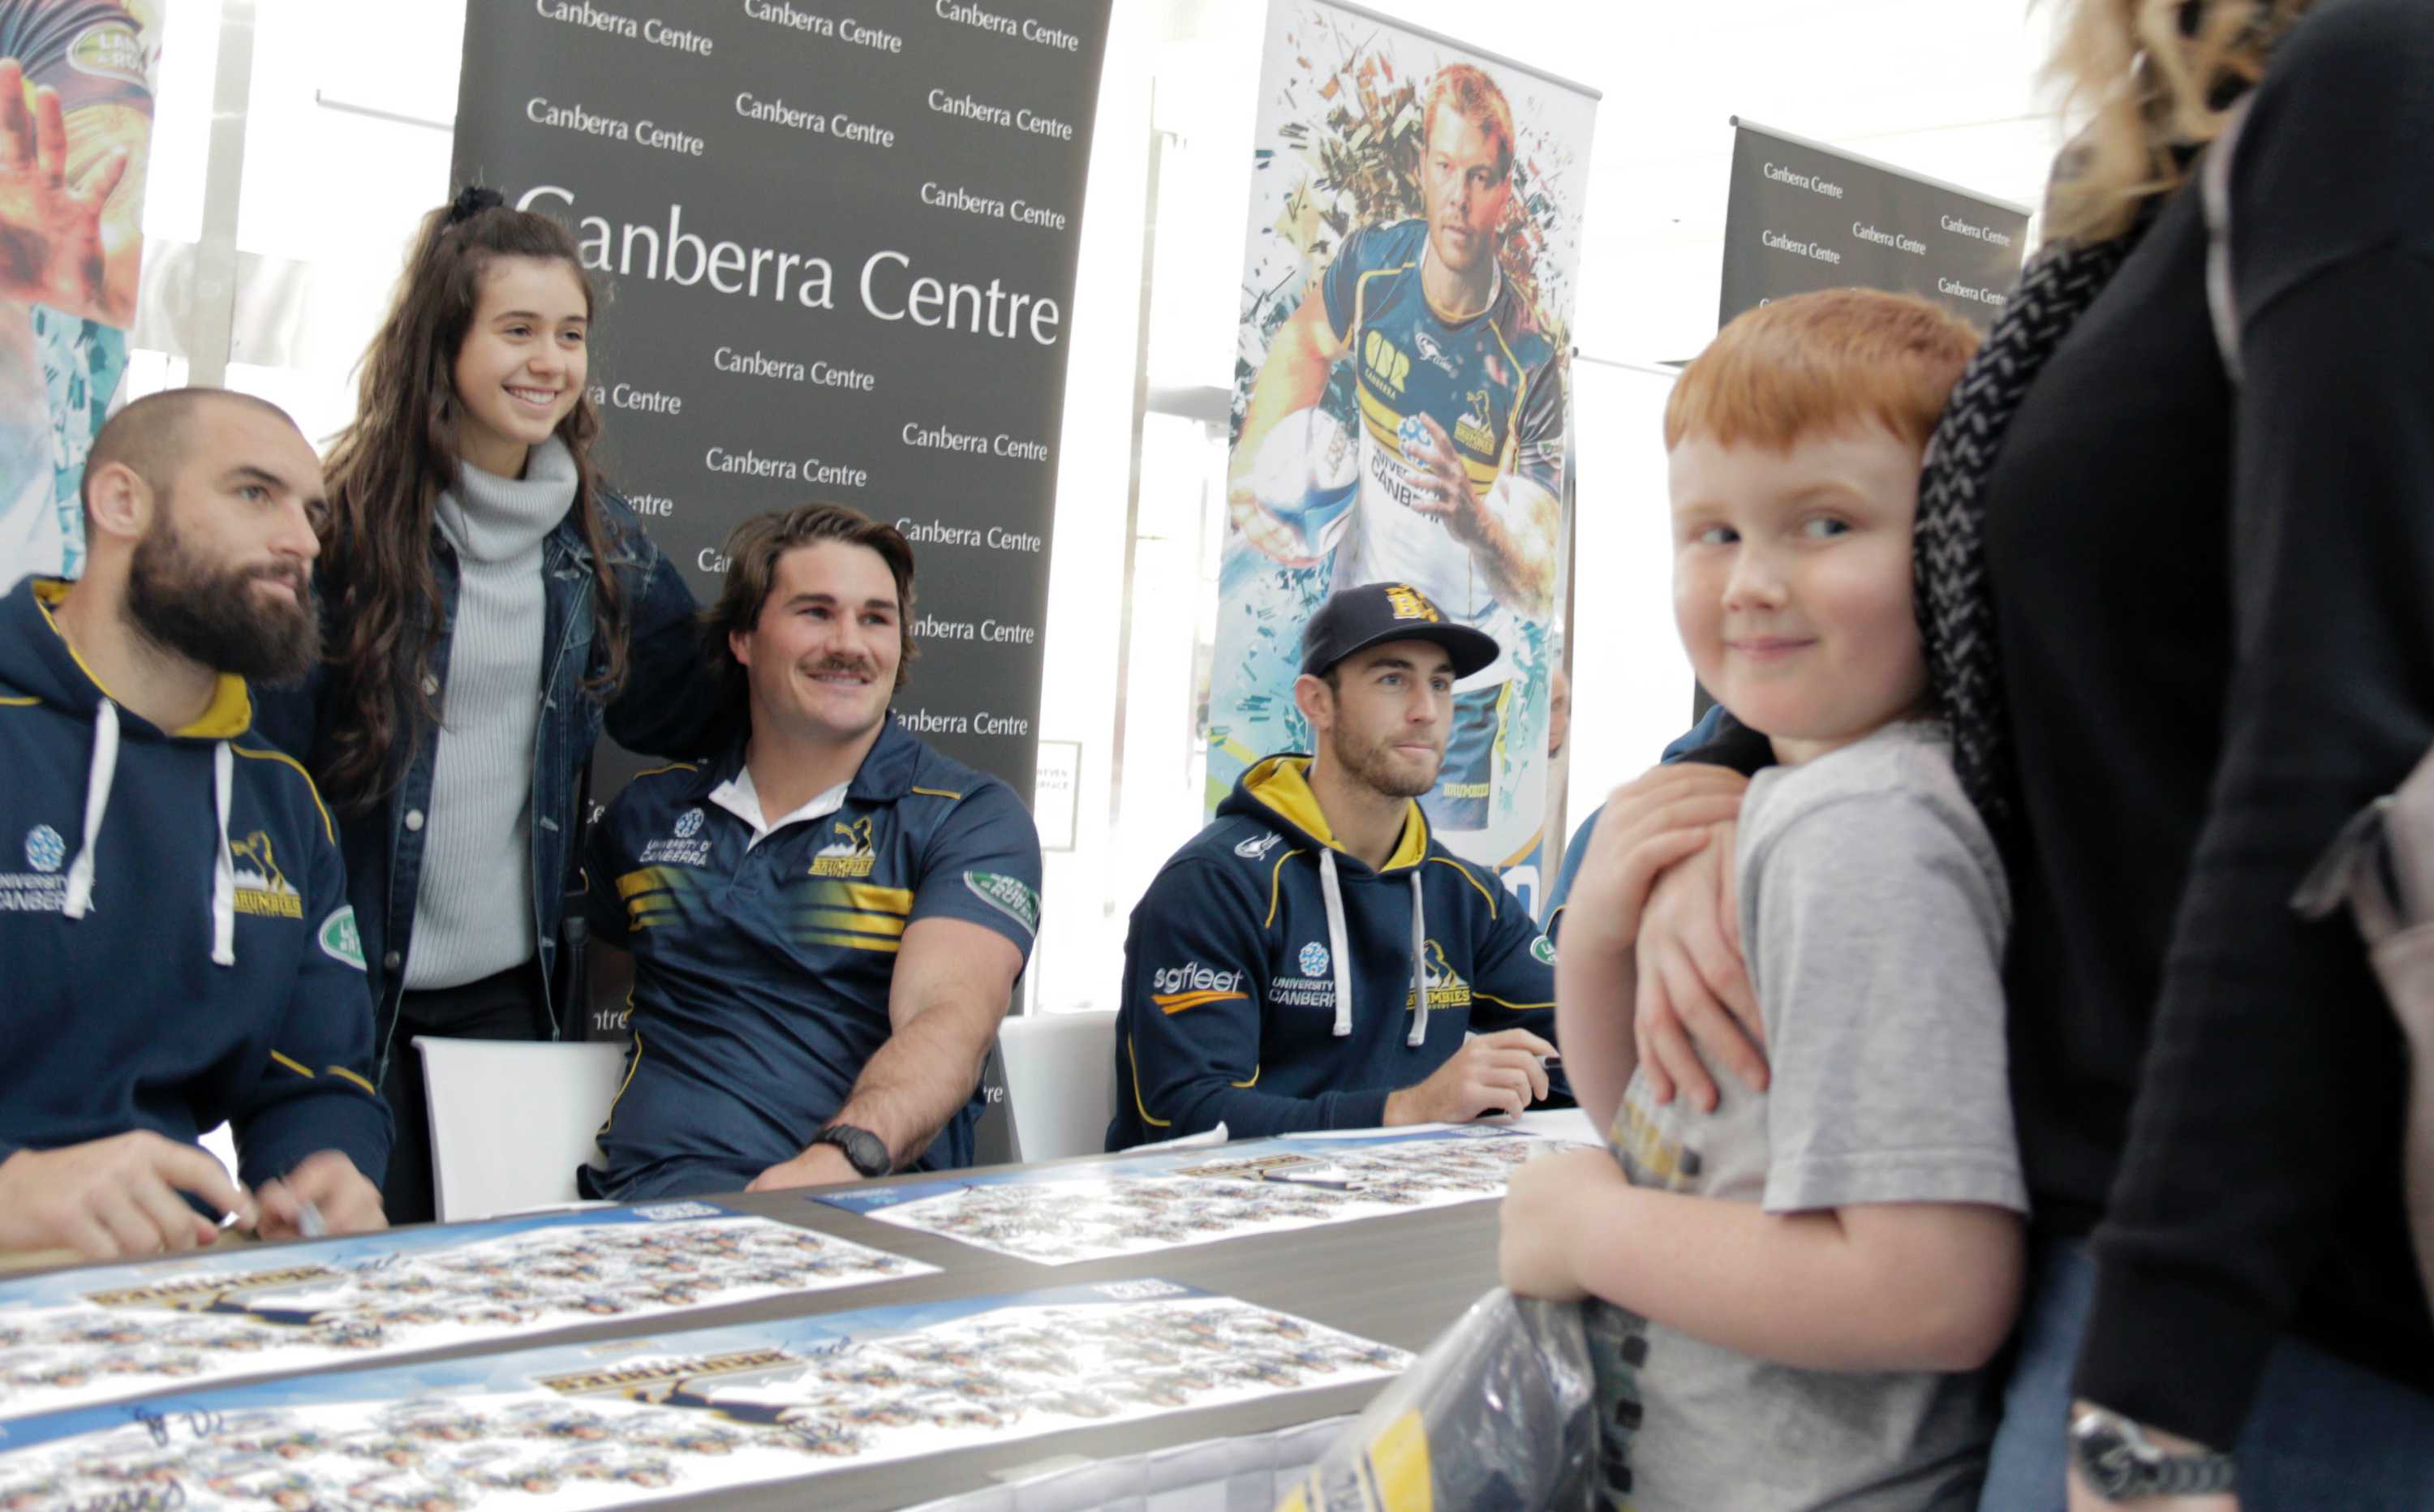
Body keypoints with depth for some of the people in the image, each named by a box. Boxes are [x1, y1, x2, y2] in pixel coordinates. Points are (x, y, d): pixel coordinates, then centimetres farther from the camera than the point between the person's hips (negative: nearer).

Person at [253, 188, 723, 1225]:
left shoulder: (599, 539, 6)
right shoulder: (345, 522, -8)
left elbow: (691, 713, 13)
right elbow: (265, 751, -8)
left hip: (512, 983, 4)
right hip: (345, 979, -4)